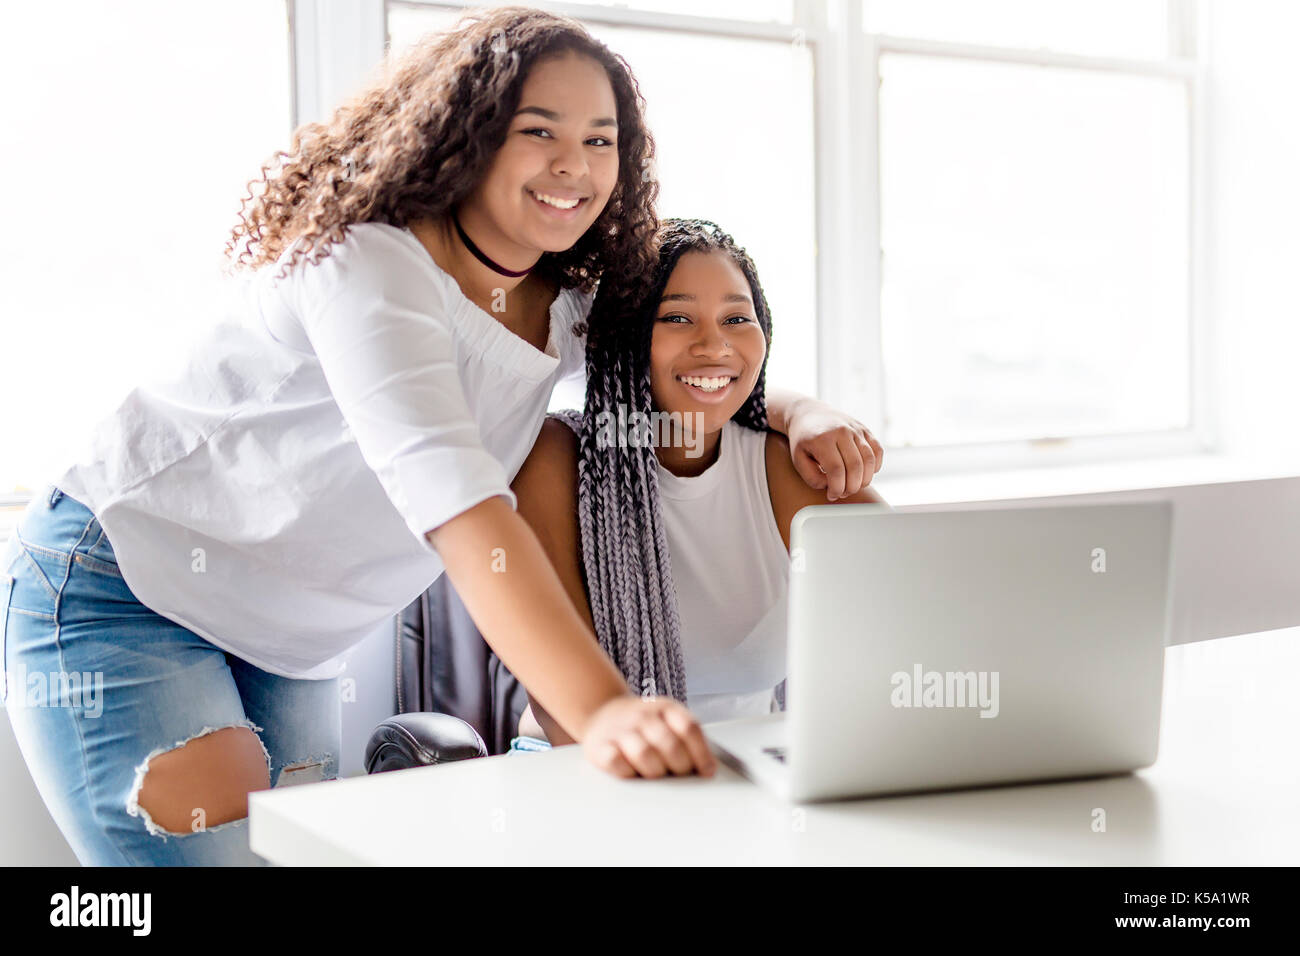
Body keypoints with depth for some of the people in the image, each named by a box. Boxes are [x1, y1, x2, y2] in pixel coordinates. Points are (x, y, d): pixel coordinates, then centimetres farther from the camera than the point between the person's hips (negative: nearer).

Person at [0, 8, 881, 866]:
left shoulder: (569, 310, 1)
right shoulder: (373, 266, -25)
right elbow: (452, 493, -39)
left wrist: (804, 415, -11)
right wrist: (598, 710, -50)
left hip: (286, 651, 8)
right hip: (121, 591, -7)